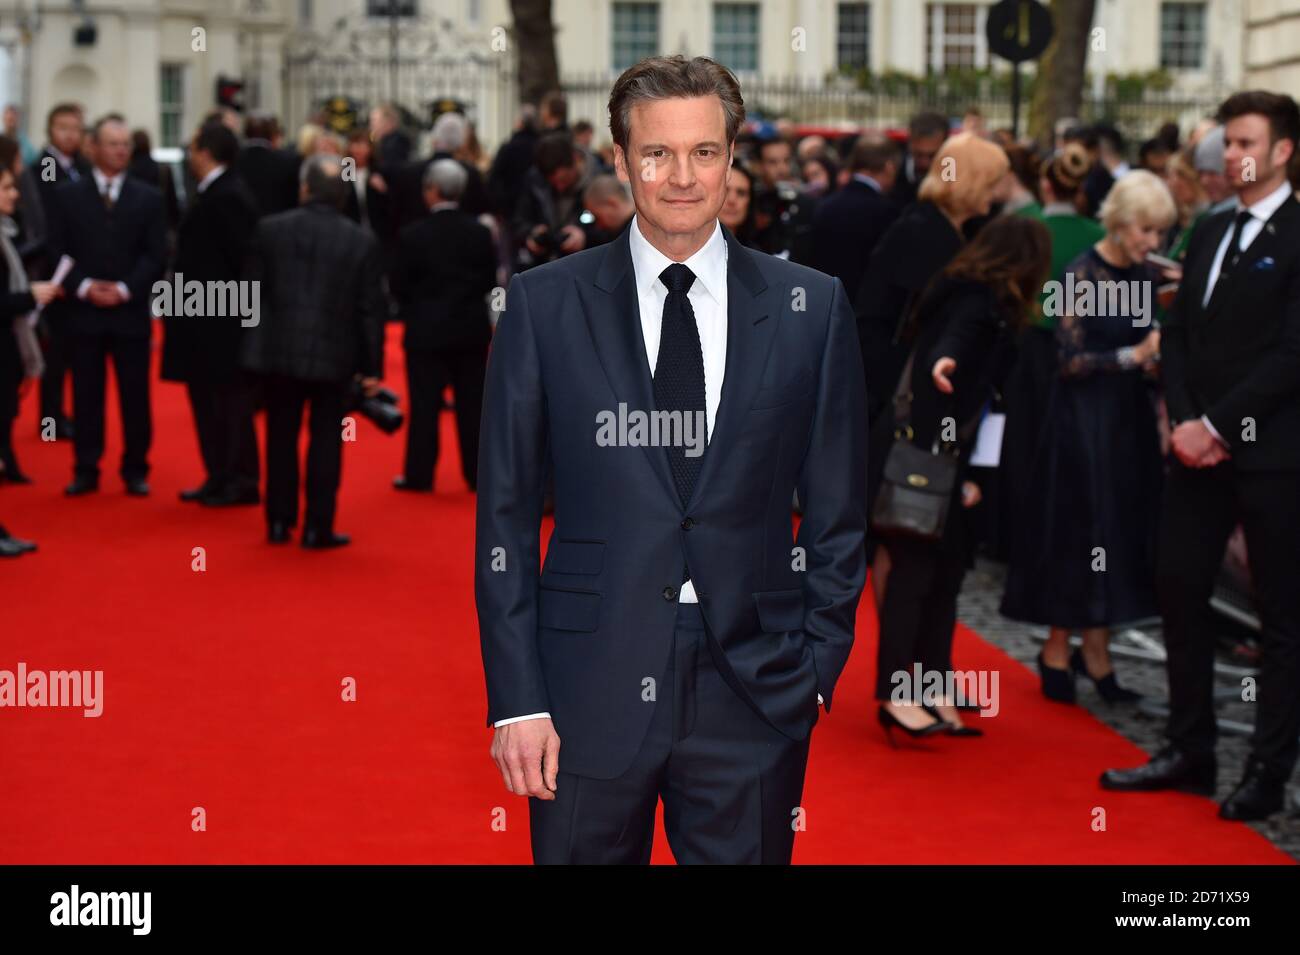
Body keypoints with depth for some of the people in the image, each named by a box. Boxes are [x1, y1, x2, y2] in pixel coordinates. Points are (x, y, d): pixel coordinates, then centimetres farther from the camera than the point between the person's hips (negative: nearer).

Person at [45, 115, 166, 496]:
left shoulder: (149, 198, 6)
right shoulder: (68, 196, 6)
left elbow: (156, 255, 1)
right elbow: (58, 251, 2)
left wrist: (125, 289, -12)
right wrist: (83, 287, -12)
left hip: (131, 312, 0)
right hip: (84, 311, 0)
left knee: (135, 396, 2)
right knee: (86, 396, 3)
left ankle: (135, 471, 11)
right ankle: (85, 471, 9)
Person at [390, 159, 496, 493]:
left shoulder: (413, 235, -11)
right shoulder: (480, 232, -3)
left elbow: (400, 285, -6)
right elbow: (490, 280, 2)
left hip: (427, 330, -3)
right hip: (472, 328, 3)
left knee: (425, 405, 3)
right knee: (472, 403, 8)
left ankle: (419, 474, 6)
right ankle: (478, 474, 12)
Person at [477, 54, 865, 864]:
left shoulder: (812, 308, 3)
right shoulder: (545, 304, 2)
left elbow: (838, 513, 8)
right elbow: (506, 515, 2)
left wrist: (816, 672, 2)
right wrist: (516, 702, -3)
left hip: (753, 698, 1)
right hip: (590, 691, 0)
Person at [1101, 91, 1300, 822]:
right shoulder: (1211, 233, 14)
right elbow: (1179, 333, 12)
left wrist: (1218, 424, -16)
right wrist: (1184, 421, -2)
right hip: (1199, 446, 7)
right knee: (1181, 590, 8)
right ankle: (1191, 750, 19)